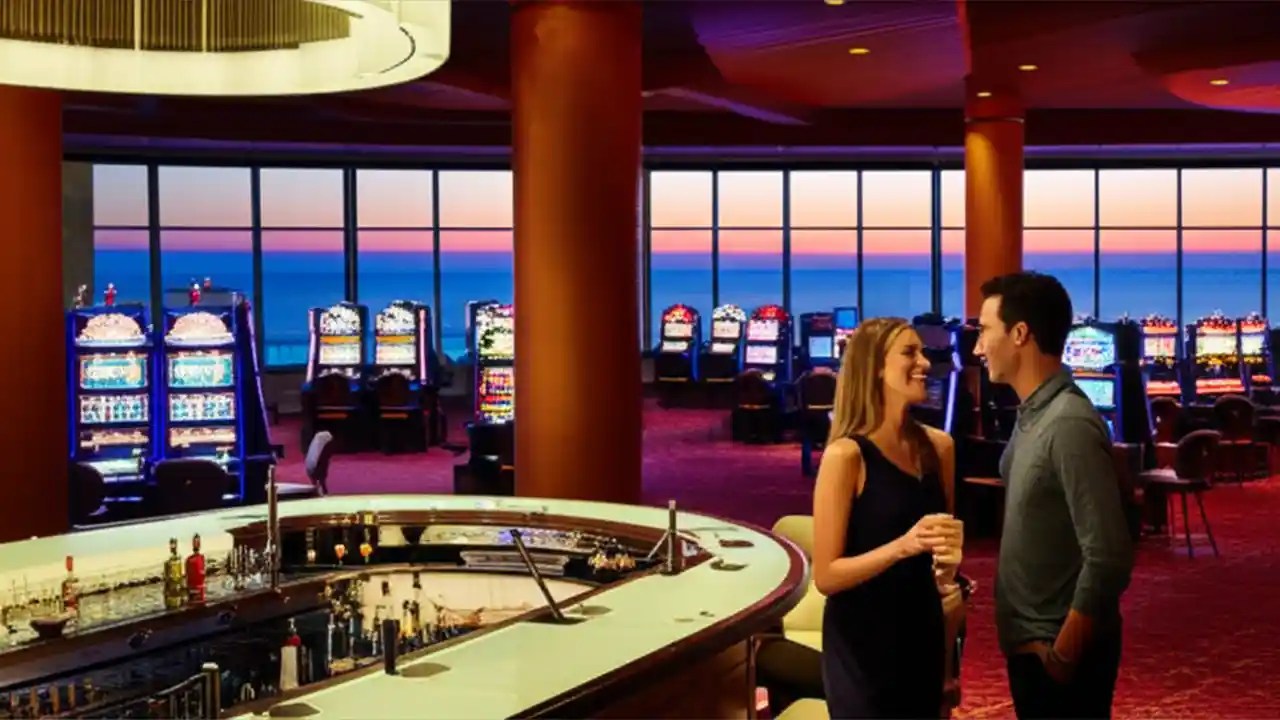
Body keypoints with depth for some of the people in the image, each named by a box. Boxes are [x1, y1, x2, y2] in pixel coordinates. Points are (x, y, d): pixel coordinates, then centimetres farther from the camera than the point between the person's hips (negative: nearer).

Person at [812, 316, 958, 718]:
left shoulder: (938, 446, 2)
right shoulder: (847, 455, -16)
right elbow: (825, 576, -17)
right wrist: (902, 546, -28)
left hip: (923, 631, 6)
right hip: (862, 644, -6)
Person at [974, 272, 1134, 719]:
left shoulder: (1069, 424, -23)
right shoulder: (1033, 414, 6)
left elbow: (1108, 558, -26)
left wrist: (1061, 657, -18)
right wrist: (1036, 646, 14)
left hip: (1059, 650, -9)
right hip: (1028, 641, 9)